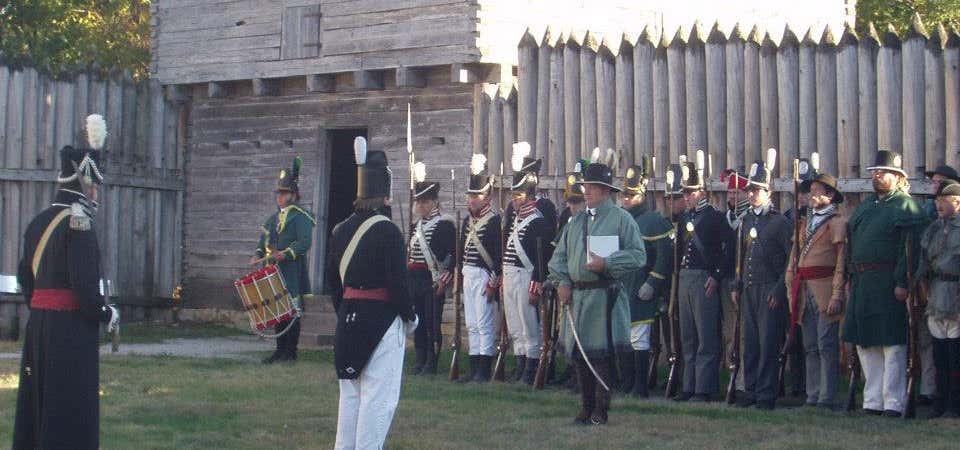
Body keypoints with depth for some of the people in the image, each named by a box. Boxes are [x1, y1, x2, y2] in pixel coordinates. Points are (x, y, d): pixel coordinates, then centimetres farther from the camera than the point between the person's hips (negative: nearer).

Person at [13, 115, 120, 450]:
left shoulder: (39, 222, 12)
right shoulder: (79, 223, -14)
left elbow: (24, 275, 17)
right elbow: (84, 283, -21)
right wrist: (107, 315, -7)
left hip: (39, 323, 8)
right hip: (72, 328, -8)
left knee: (36, 402, 14)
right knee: (71, 408, -3)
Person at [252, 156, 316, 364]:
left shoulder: (301, 217, -6)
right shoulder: (273, 218, 19)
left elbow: (305, 242, -17)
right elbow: (265, 241, 23)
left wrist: (285, 254, -27)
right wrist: (258, 255, 4)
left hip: (292, 273, -8)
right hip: (275, 271, 8)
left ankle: (290, 352, -2)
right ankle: (280, 350, 16)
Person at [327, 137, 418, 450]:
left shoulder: (340, 230, 7)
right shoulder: (388, 232, -14)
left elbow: (332, 280, 13)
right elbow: (398, 283, -16)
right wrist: (411, 318, -2)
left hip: (348, 319, 7)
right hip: (383, 321, -7)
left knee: (350, 392, 16)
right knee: (379, 396, -2)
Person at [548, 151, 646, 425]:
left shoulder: (621, 219, -2)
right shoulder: (576, 221, 16)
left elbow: (638, 255, -7)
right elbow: (559, 256, 19)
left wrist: (606, 264, -17)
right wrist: (562, 282, 3)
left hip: (606, 297, -6)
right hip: (576, 296, 6)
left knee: (602, 354, -5)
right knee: (580, 352, 8)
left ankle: (601, 410, 1)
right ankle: (587, 408, 18)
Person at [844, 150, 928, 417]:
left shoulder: (907, 207, -6)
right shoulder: (866, 205, 18)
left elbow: (911, 249, -13)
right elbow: (851, 243, 20)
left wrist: (902, 283, -20)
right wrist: (850, 278, 14)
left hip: (888, 285, -8)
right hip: (861, 284, 8)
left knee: (893, 345, -4)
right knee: (865, 344, 11)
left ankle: (894, 403, -1)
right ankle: (872, 402, 18)